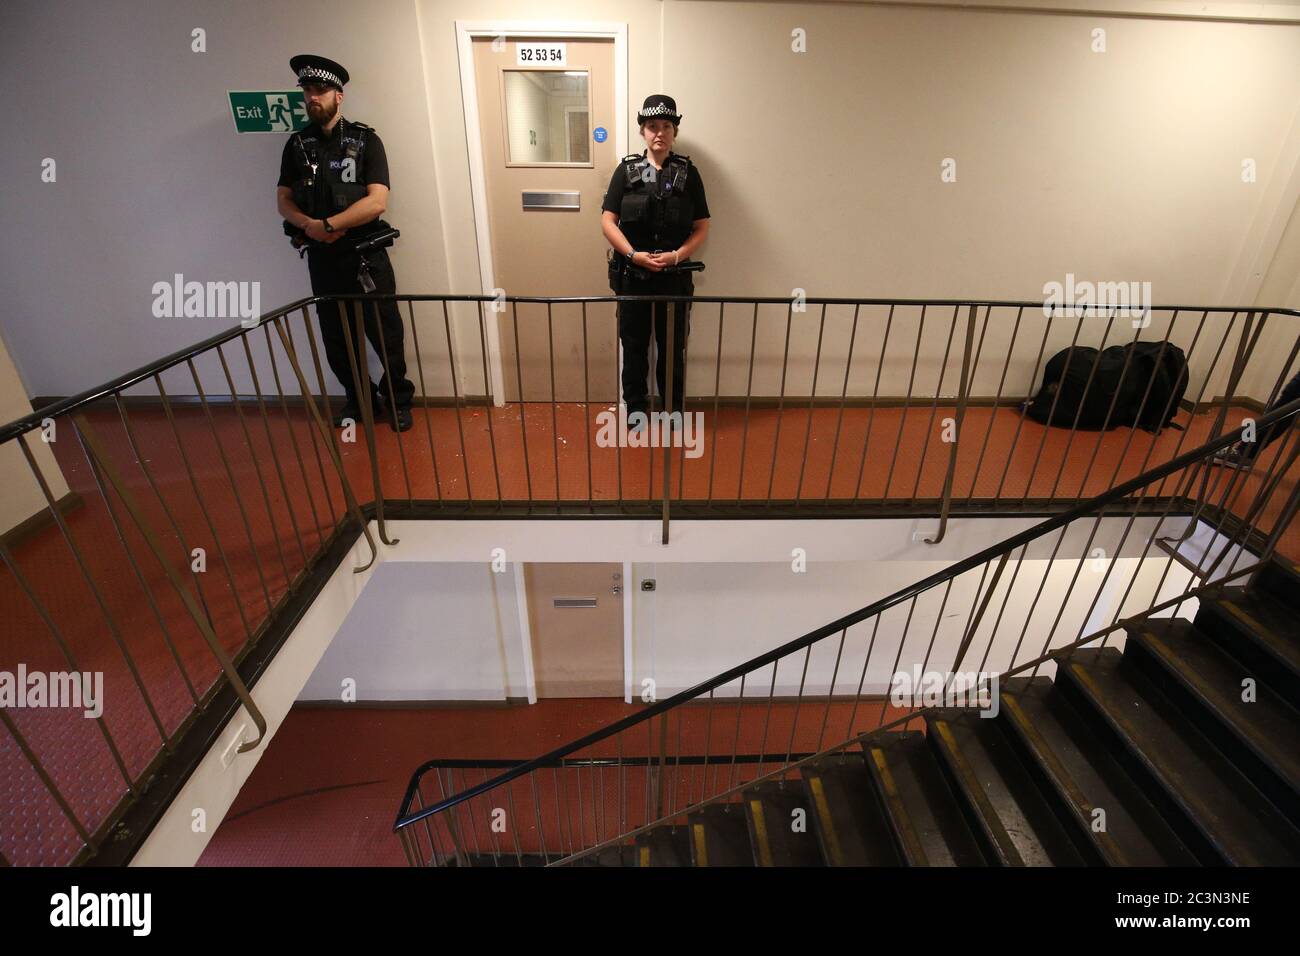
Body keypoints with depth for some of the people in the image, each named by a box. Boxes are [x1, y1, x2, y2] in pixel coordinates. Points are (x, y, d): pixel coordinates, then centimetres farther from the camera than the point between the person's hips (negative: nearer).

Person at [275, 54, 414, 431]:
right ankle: (358, 398, 28)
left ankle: (398, 399, 20)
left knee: (385, 333, 1)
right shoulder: (297, 144, 9)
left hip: (366, 255, -4)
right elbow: (283, 200, 8)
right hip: (322, 257, 4)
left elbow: (377, 201, -13)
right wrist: (308, 224, -13)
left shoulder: (365, 140, -2)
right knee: (336, 340, 10)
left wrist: (329, 224, -16)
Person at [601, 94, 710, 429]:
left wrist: (676, 255, -14)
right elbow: (608, 221, -2)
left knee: (673, 345, 8)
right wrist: (634, 255, -15)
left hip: (674, 276, 0)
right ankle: (635, 404, 27)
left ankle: (673, 407, 25)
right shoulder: (627, 170, 1)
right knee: (634, 343, 10)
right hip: (632, 274, 0)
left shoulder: (688, 172, 2)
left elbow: (701, 227, 2)